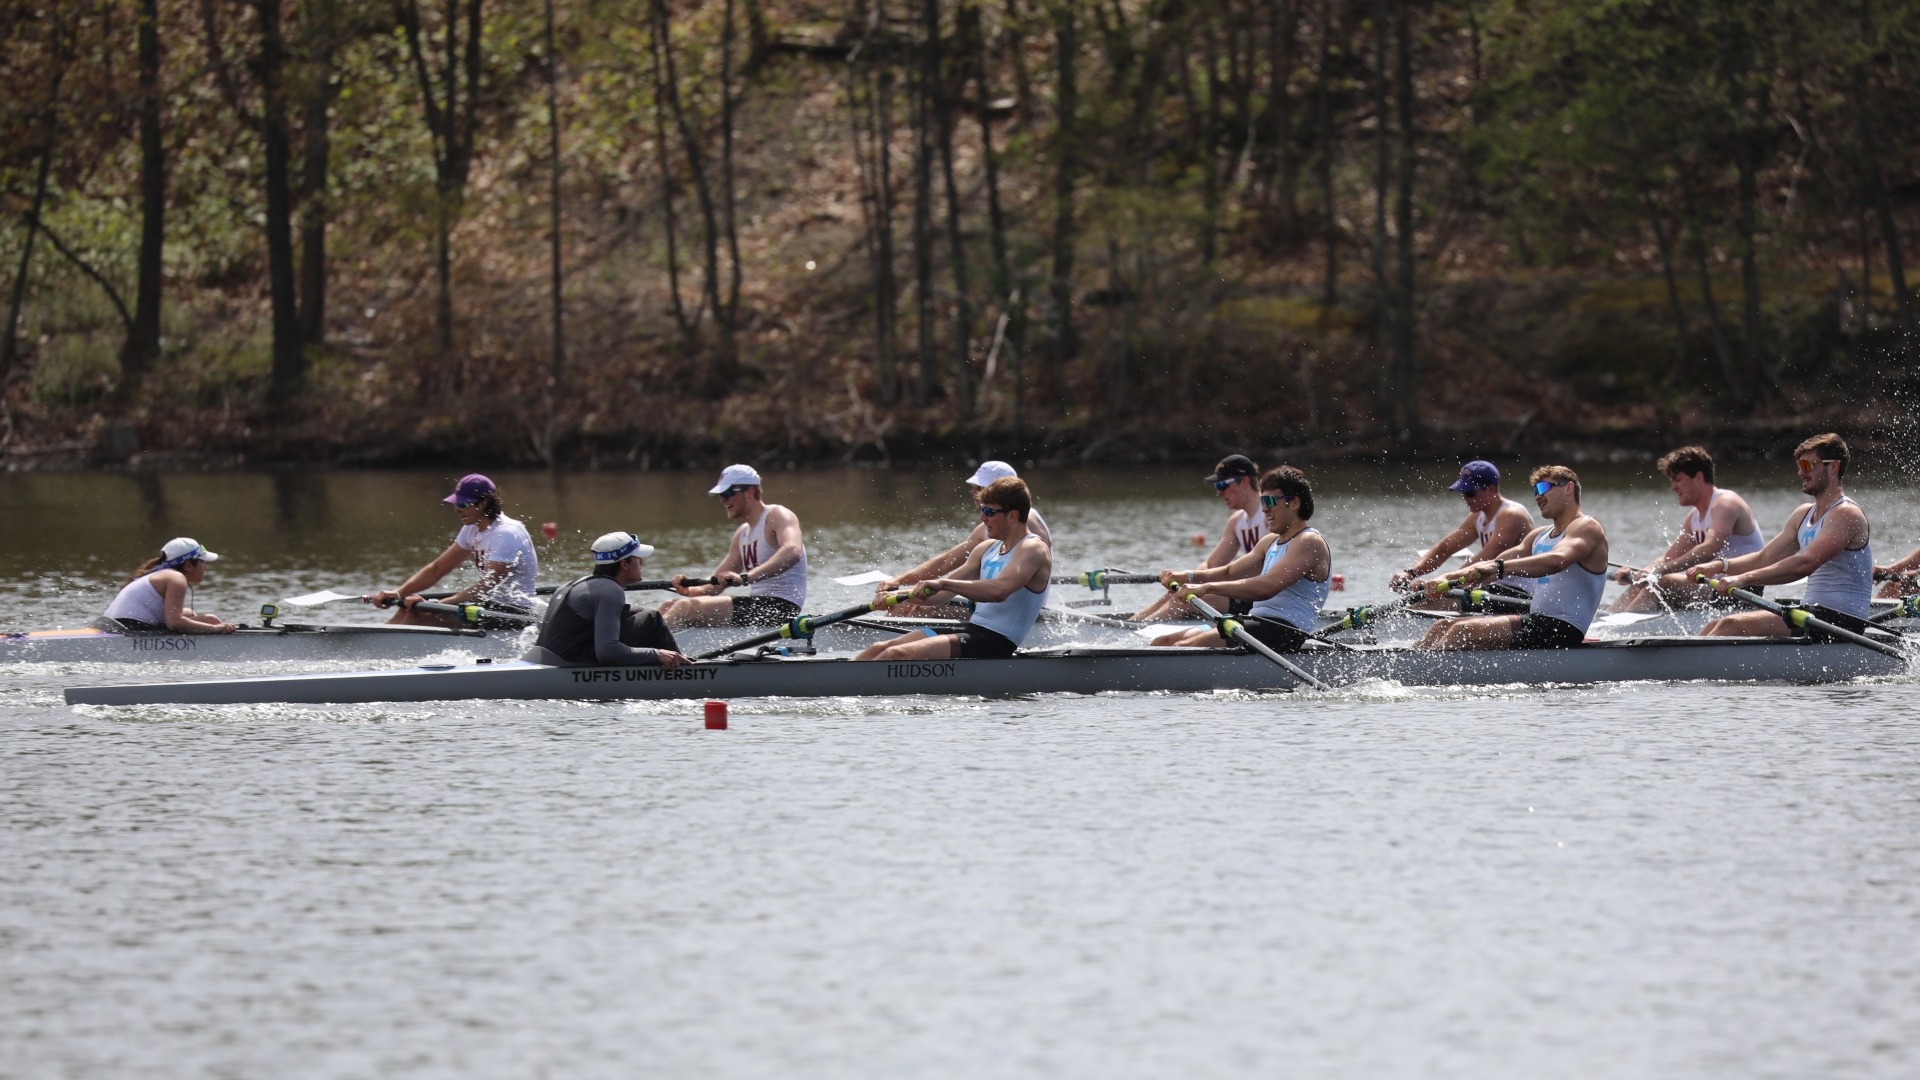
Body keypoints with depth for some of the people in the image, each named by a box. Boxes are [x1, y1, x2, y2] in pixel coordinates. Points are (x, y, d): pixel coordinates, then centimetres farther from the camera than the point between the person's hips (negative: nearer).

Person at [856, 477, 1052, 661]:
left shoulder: (1033, 549, -10)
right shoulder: (988, 548, 18)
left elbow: (999, 590, -30)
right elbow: (945, 591, 17)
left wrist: (943, 583, -32)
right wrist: (900, 595, 2)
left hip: (994, 644, -9)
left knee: (896, 654, -22)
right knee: (879, 649, -2)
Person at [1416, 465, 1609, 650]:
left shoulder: (1586, 527, -6)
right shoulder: (1539, 536, 23)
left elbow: (1557, 560, -28)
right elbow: (1492, 567, 14)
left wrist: (1498, 567, -39)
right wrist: (1447, 579, -4)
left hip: (1562, 630, -9)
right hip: (1535, 622, 9)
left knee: (1463, 631, -23)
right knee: (1442, 628, 2)